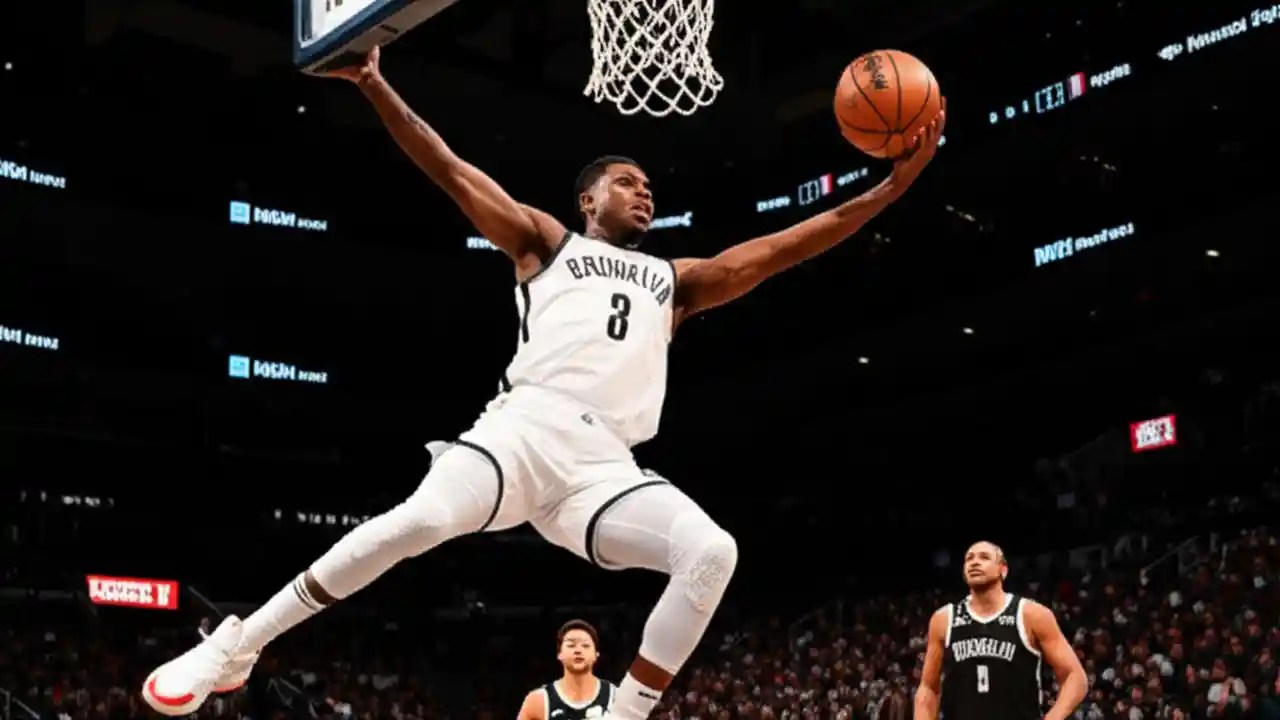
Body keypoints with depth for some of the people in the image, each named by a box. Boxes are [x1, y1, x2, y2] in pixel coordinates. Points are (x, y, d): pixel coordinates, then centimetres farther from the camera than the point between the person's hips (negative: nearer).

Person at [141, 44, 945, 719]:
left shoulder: (677, 280, 30)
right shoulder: (548, 241, 21)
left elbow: (779, 249, 23)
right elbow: (454, 172, 13)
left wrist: (892, 185, 16)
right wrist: (374, 85, 1)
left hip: (607, 464, 3)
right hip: (529, 424, -3)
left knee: (712, 551, -22)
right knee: (421, 519, -29)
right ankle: (237, 644, -15)